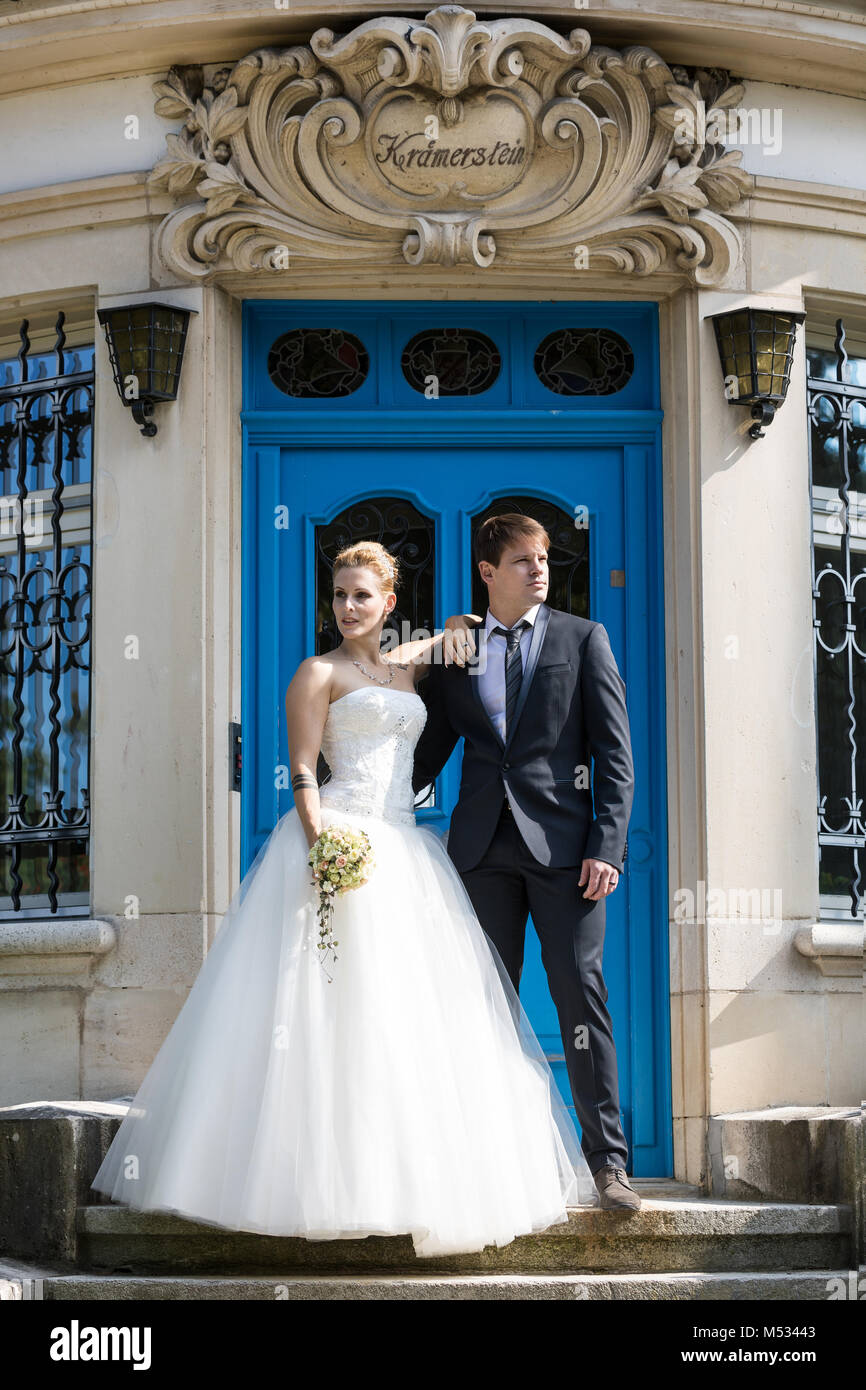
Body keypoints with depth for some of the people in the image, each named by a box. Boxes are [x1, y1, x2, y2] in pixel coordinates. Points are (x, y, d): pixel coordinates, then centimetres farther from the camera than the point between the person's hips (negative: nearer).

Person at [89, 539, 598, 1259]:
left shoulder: (410, 665, 18)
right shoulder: (319, 673, 2)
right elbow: (302, 771, -6)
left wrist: (453, 634, 12)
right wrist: (321, 839, -22)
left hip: (404, 846, 6)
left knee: (411, 1005, 3)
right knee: (336, 1004, -12)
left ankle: (408, 1172, 8)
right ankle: (331, 1173, -10)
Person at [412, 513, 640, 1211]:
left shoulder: (583, 638, 6)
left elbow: (615, 752, 1)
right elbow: (429, 750, 17)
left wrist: (607, 844, -9)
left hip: (562, 842, -3)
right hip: (483, 845, 3)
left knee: (581, 992, -6)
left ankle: (607, 1158, -2)